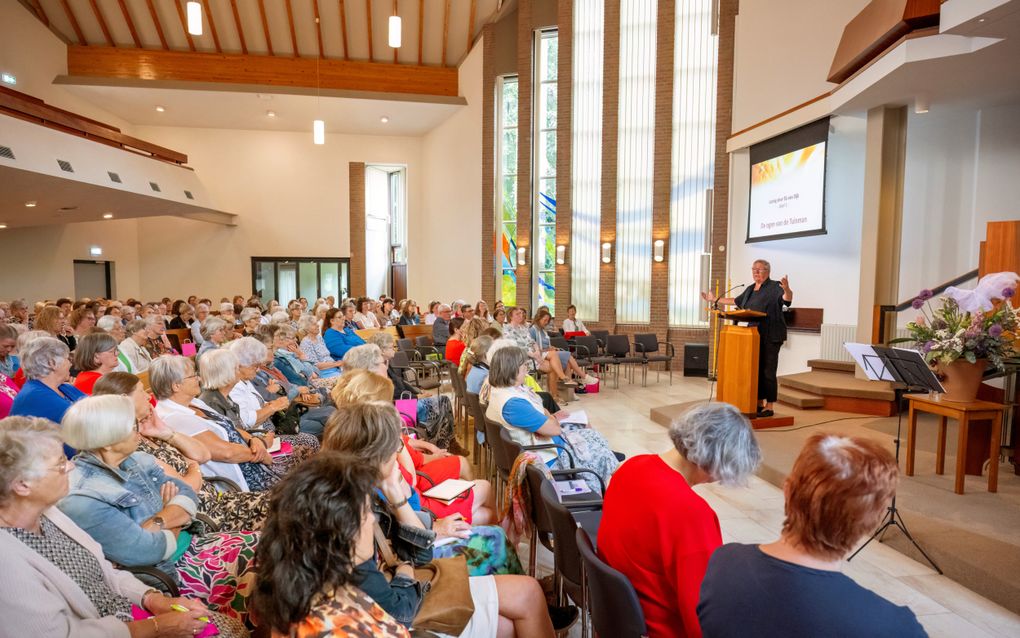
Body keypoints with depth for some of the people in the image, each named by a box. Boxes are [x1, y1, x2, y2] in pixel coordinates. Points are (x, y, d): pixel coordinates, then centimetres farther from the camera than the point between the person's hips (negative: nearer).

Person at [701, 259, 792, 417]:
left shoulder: (774, 287, -6)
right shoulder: (750, 289, 17)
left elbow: (787, 298, -23)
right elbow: (736, 301, 30)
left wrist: (786, 289, -45)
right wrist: (715, 299, 32)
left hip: (770, 337, -7)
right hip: (753, 337, 8)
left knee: (768, 372, -4)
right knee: (756, 370, 12)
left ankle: (769, 407, 3)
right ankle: (759, 404, 21)